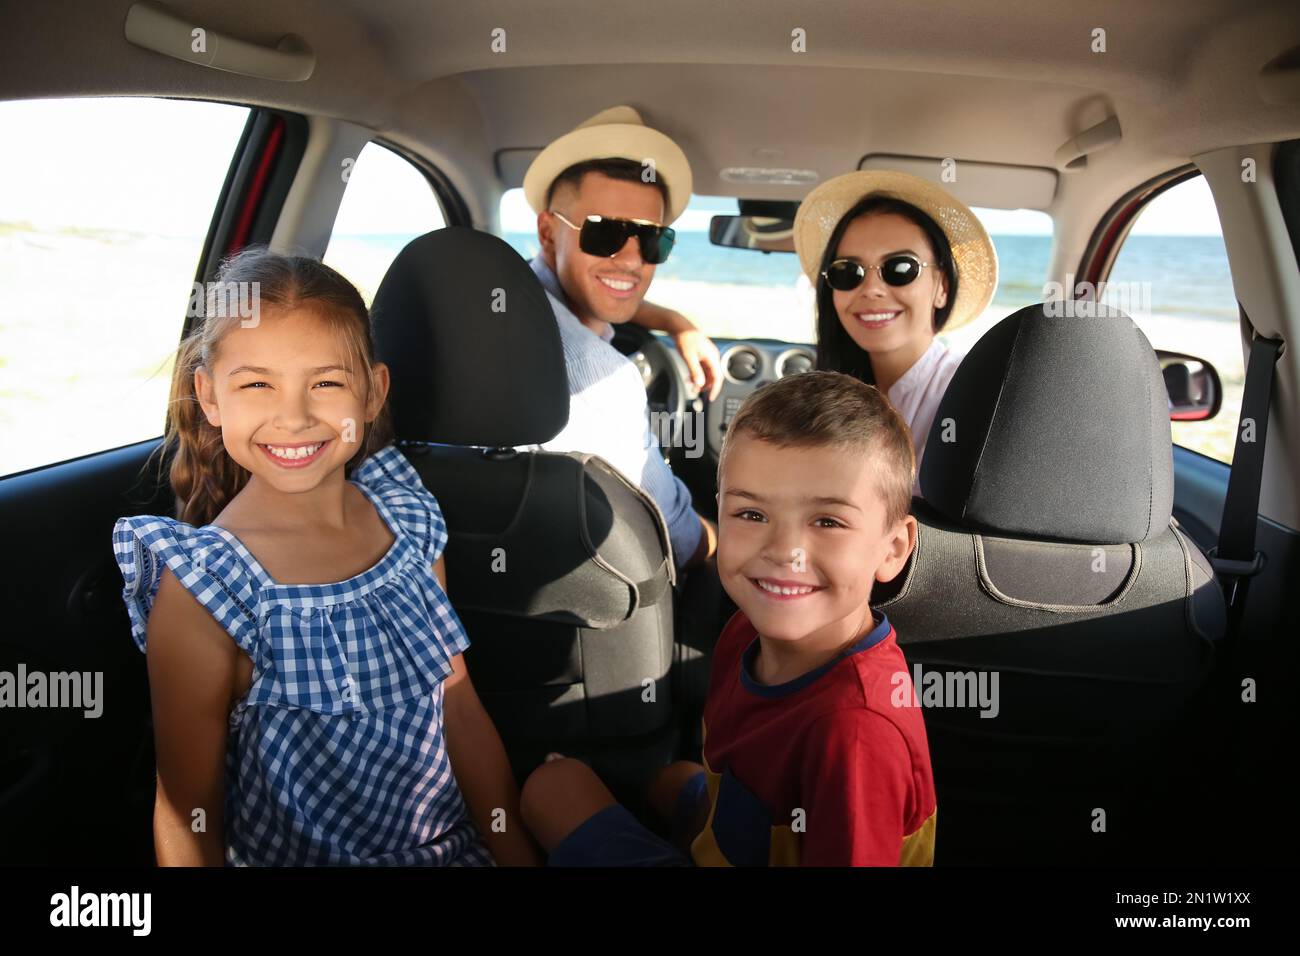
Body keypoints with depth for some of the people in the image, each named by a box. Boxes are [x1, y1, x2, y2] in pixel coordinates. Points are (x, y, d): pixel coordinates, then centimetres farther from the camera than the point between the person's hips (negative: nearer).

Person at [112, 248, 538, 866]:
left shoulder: (408, 516, -2)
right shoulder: (200, 588, -16)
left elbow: (461, 711, 3)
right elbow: (185, 816, -9)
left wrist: (518, 852, 1)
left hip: (458, 844, 4)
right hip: (301, 855, -3)